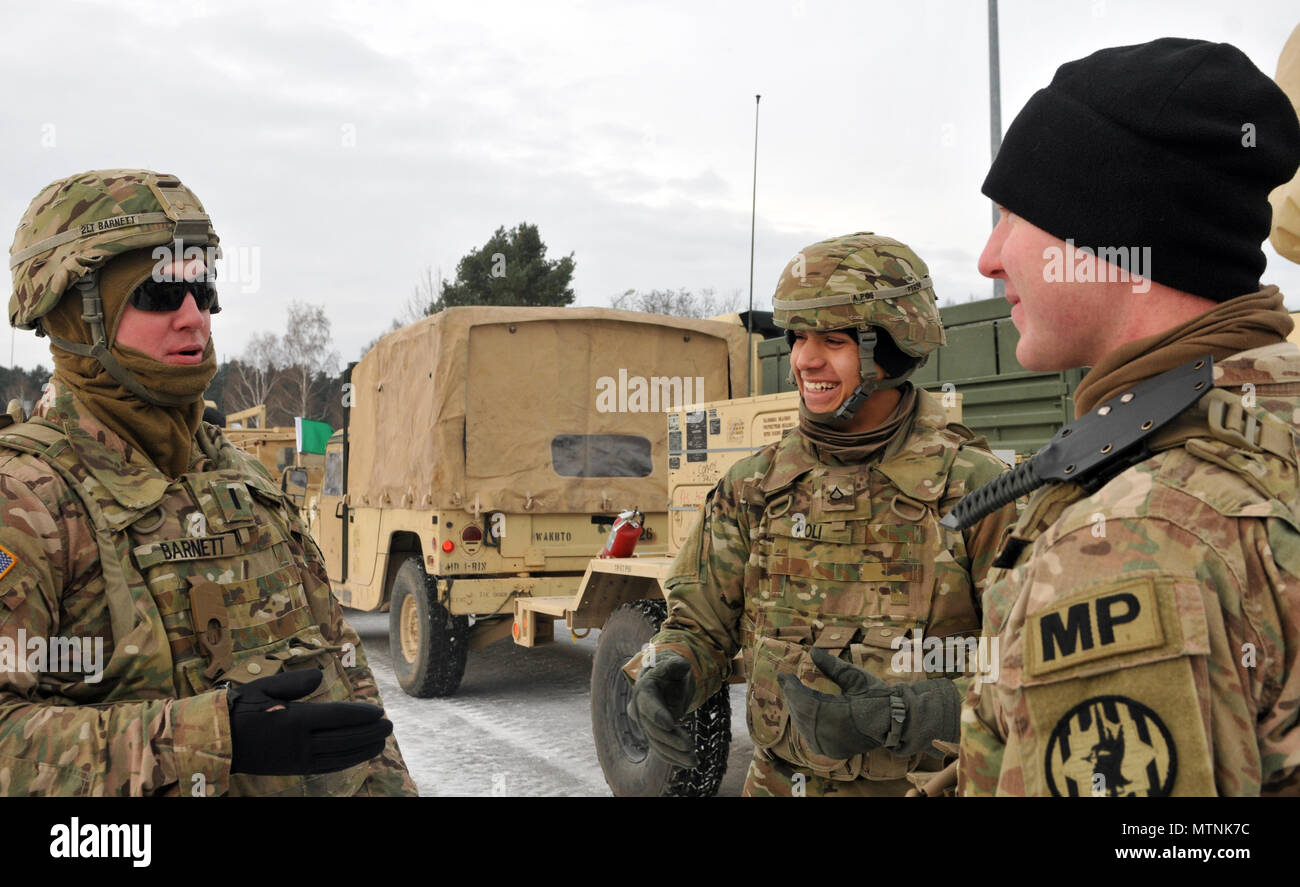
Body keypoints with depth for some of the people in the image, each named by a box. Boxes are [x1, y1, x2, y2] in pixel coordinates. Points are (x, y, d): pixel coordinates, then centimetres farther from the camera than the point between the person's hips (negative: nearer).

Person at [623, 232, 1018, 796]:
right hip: (777, 781, 4)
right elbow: (700, 624, 3)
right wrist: (662, 675, -19)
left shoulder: (972, 489, -15)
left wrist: (902, 715, -32)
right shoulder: (753, 487, -3)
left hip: (923, 783, -3)